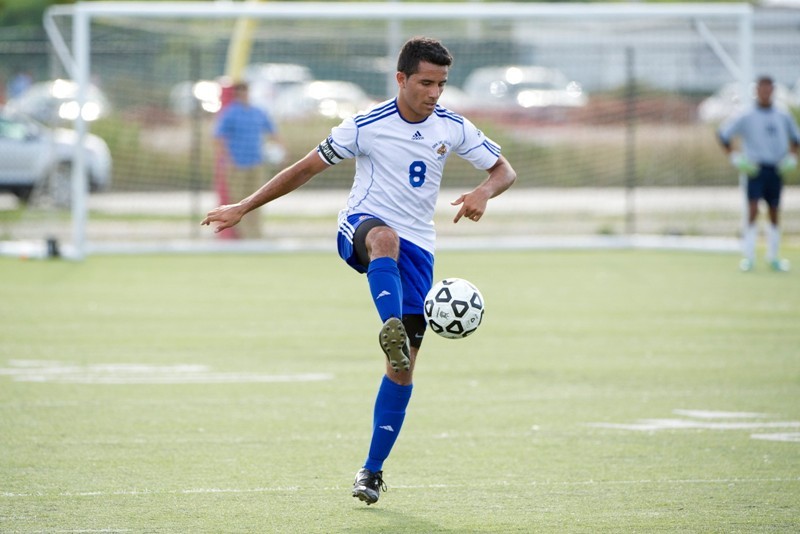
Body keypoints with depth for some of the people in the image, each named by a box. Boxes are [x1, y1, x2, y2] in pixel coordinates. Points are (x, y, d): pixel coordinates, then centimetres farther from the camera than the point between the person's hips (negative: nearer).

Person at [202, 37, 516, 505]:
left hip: (417, 247, 3)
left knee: (404, 369, -3)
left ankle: (372, 470, 8)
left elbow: (505, 170, 8)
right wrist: (243, 208, 0)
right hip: (361, 227, -3)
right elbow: (307, 168, 0)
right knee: (386, 238, -44)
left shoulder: (453, 128, 2)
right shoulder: (367, 126, -7)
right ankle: (391, 331, -67)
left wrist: (484, 193, -17)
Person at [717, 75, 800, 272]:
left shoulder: (784, 117, 9)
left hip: (776, 169, 3)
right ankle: (748, 257, -12)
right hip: (755, 168, -3)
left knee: (774, 213, 6)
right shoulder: (746, 117, -1)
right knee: (753, 210, -13)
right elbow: (723, 134, 4)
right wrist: (734, 156, -4)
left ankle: (773, 257, 16)